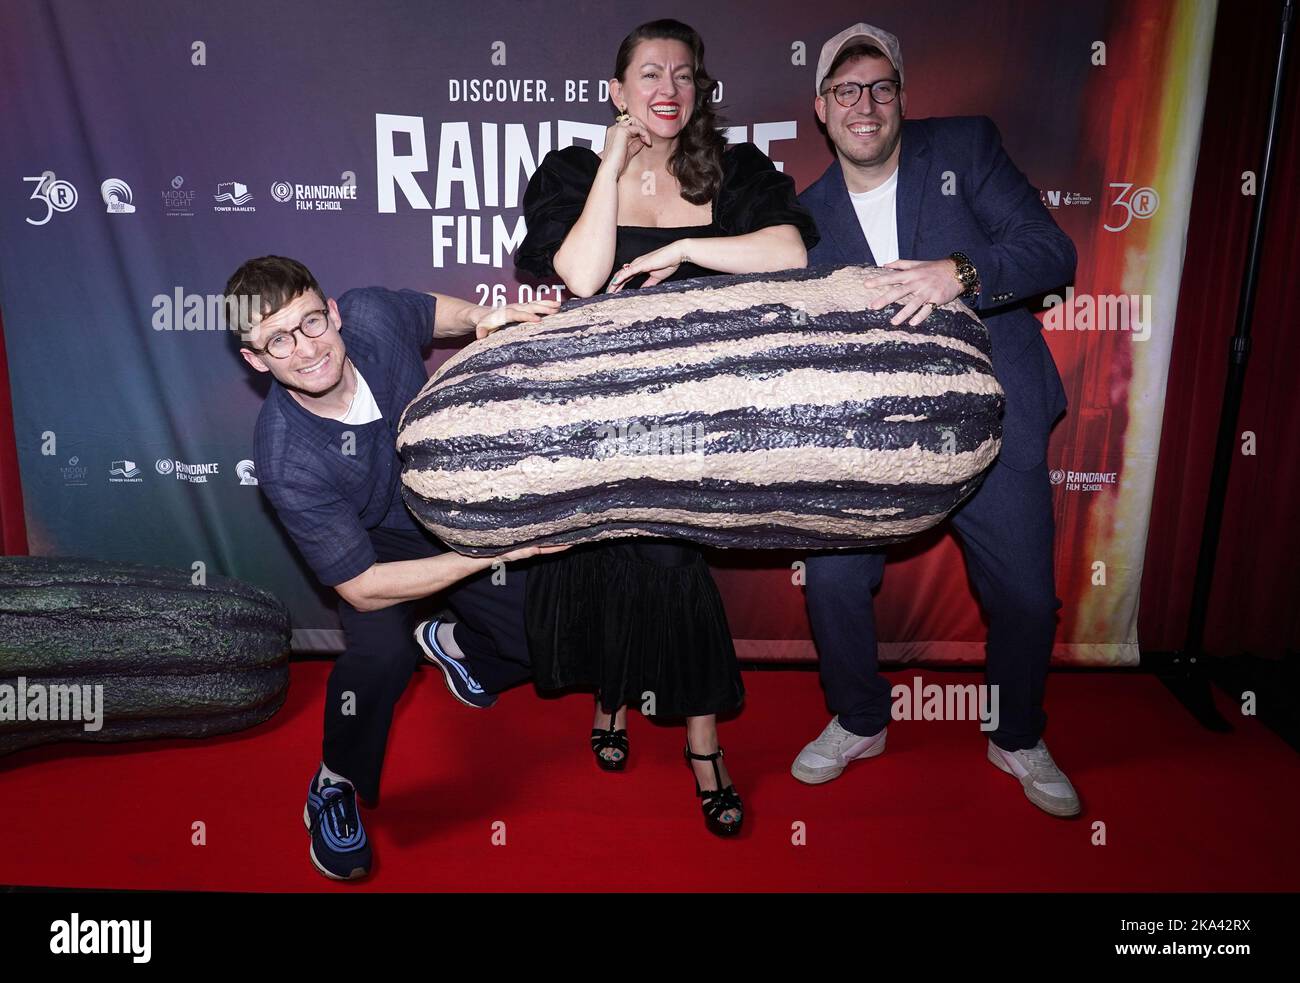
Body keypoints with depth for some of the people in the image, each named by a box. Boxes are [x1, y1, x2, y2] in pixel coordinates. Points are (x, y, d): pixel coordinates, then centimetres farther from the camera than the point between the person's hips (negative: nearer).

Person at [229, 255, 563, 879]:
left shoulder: (371, 313, -23)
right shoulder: (286, 460, -33)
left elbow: (432, 310, 3)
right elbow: (362, 589, -31)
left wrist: (480, 318, -19)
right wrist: (490, 552, -37)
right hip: (376, 541, -4)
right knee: (382, 652, -34)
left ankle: (452, 643, 30)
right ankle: (335, 785, -1)